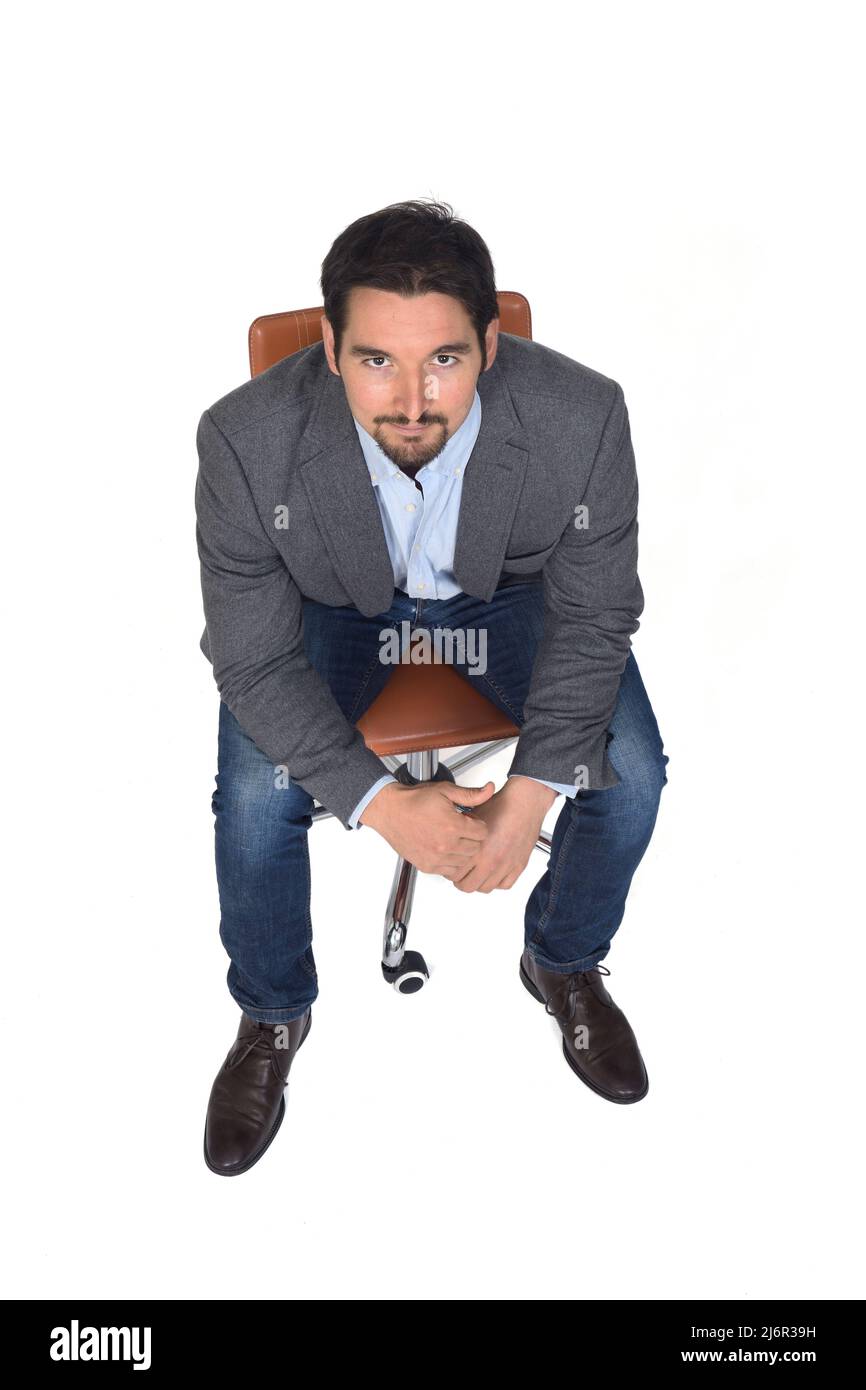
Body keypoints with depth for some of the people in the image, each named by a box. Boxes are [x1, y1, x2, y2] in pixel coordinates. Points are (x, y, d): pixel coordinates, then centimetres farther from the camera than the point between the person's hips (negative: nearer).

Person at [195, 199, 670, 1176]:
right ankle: (272, 1016, 13)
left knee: (630, 774, -16)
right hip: (336, 608, 0)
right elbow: (254, 661, -22)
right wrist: (380, 802, -32)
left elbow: (592, 620, -16)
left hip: (509, 594, 1)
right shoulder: (247, 440, -32)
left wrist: (533, 791, -26)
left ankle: (564, 963, 18)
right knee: (254, 798, -21)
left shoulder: (581, 418, -31)